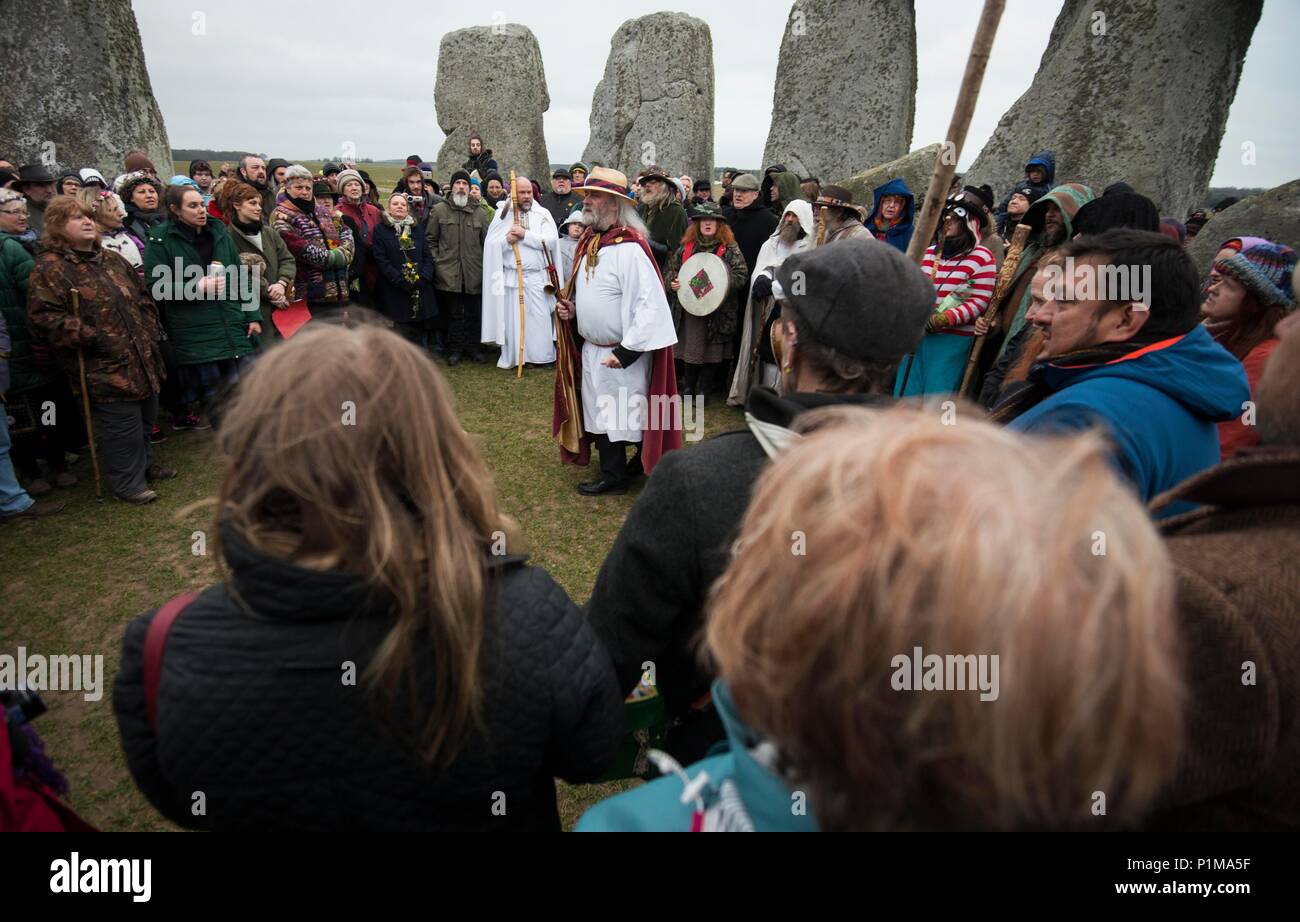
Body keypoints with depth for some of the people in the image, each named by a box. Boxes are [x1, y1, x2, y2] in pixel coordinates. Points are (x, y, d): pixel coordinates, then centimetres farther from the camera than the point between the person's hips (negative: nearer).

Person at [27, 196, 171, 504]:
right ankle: (127, 483, 12)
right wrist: (90, 337, -19)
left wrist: (150, 329, 10)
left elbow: (143, 297, 22)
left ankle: (144, 464, 38)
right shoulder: (49, 268, -9)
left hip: (143, 359, 8)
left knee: (146, 416, 18)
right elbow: (43, 316, -16)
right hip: (106, 367, -7)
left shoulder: (111, 260, 14)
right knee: (123, 424, -3)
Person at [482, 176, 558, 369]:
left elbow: (550, 240, -8)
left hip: (537, 276, 0)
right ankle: (511, 357, 13)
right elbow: (490, 245, 3)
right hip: (511, 277, 1)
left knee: (539, 319, 1)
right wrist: (506, 240, -15)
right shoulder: (502, 214, 7)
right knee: (512, 319, 3)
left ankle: (541, 356, 11)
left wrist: (525, 234, -13)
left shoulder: (543, 214, 4)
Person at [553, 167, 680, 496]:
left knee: (627, 415, 3)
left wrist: (626, 351, -24)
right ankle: (612, 472, 30)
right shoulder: (590, 241, 8)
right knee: (599, 413, 16)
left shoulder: (629, 247, -20)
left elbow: (650, 303, -24)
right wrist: (572, 308, 1)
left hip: (623, 353, -9)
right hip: (593, 348, 9)